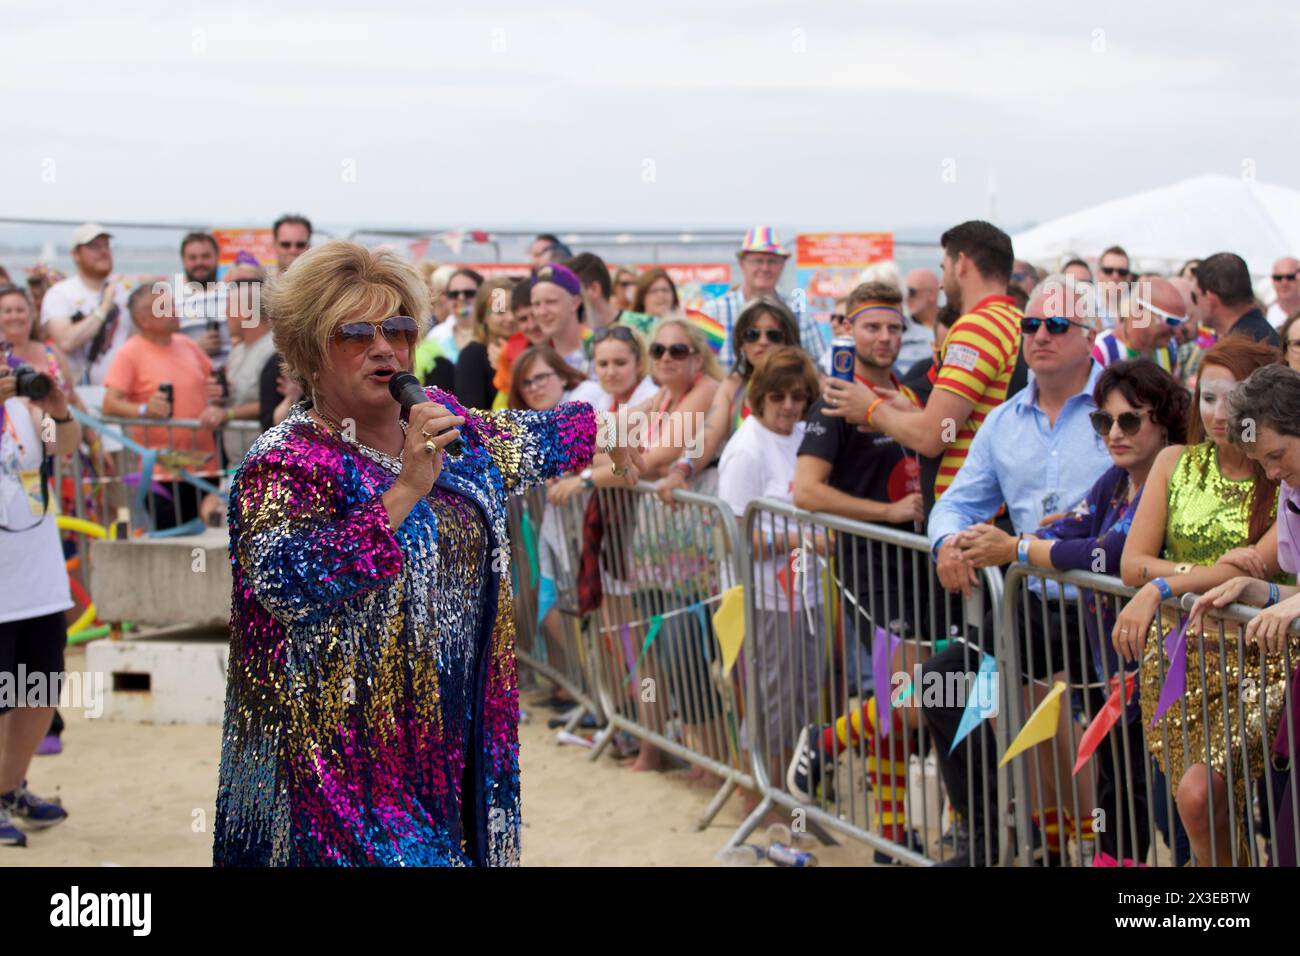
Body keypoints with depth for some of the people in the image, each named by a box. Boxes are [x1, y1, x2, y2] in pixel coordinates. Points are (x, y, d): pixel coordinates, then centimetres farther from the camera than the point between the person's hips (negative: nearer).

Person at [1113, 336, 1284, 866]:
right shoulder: (1176, 463, 6)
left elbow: (1261, 564, -18)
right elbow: (1131, 563, 1)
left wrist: (1161, 587, -24)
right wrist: (1213, 570, -15)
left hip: (1253, 660, -4)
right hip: (1179, 649, 4)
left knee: (1199, 797, -18)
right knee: (1205, 811, -1)